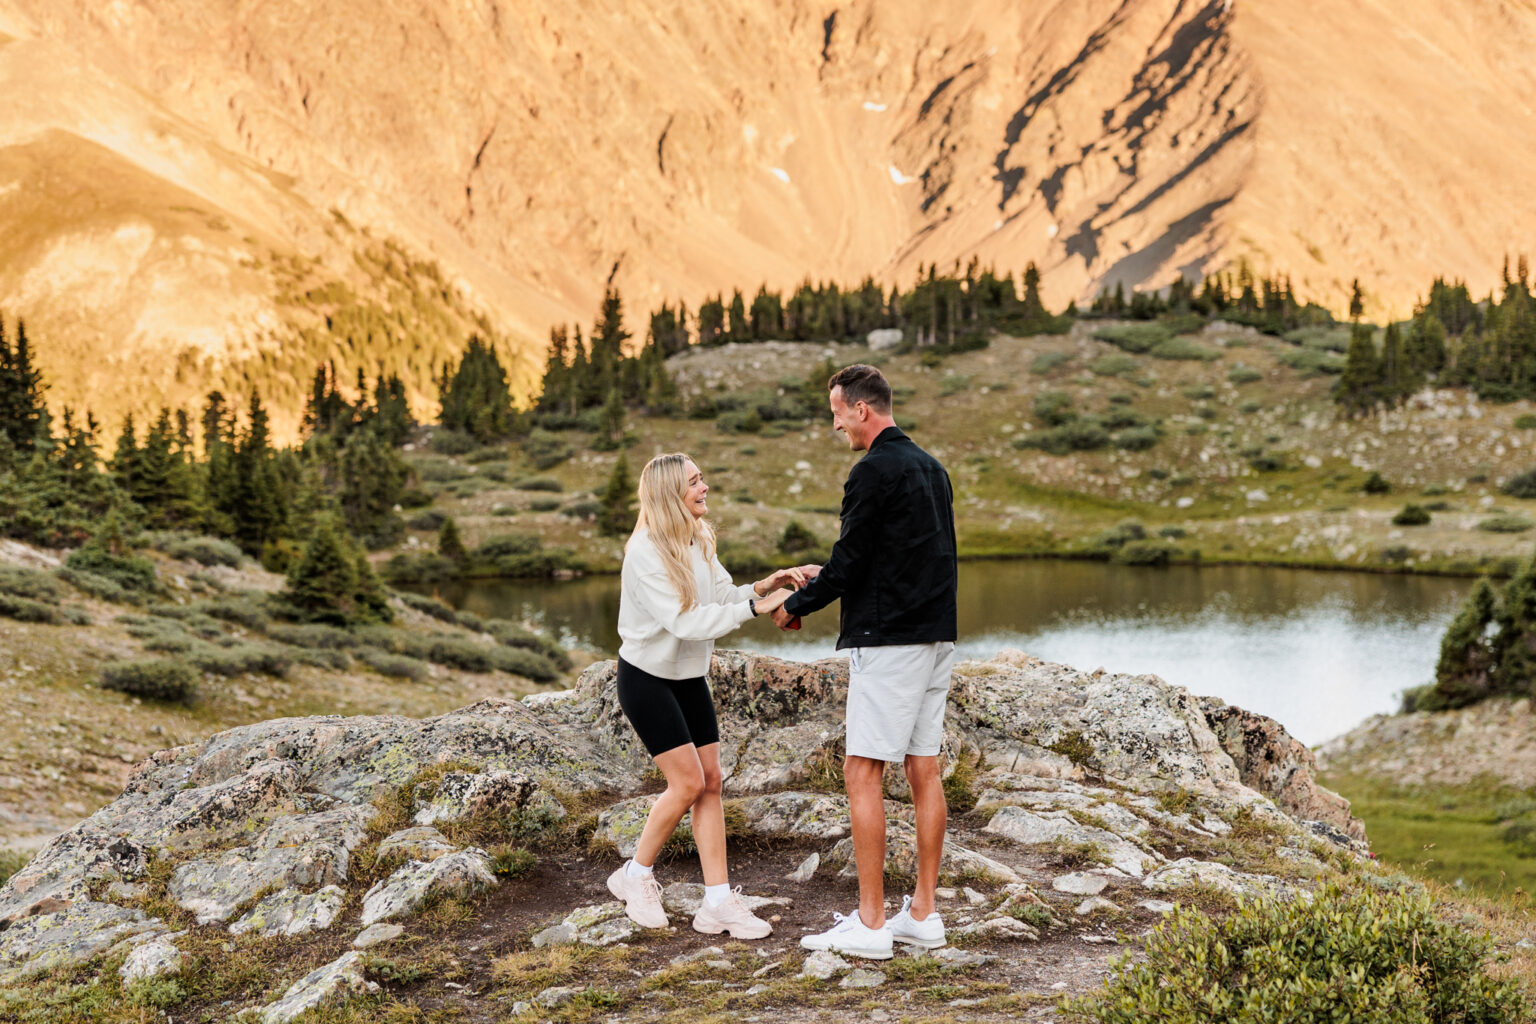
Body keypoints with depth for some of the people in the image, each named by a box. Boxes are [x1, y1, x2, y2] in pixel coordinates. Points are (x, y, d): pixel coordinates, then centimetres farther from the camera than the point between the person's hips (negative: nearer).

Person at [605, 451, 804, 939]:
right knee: (687, 782, -10)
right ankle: (635, 876, 11)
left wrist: (760, 588, -19)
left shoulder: (699, 540, 2)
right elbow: (685, 621, -30)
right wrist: (753, 607, -32)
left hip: (689, 676, 8)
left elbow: (722, 595, -1)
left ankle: (719, 902, 4)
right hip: (647, 677, -8)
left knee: (711, 781, 2)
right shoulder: (645, 552, -24)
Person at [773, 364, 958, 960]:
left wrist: (795, 607, 4)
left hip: (887, 641, -9)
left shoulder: (874, 471, -13)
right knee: (923, 771, 9)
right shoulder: (930, 468, 16)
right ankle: (923, 915, 13)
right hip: (935, 637, 9)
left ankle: (870, 924, -7)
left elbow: (849, 562, -13)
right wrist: (826, 579, 23)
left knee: (862, 775, -6)